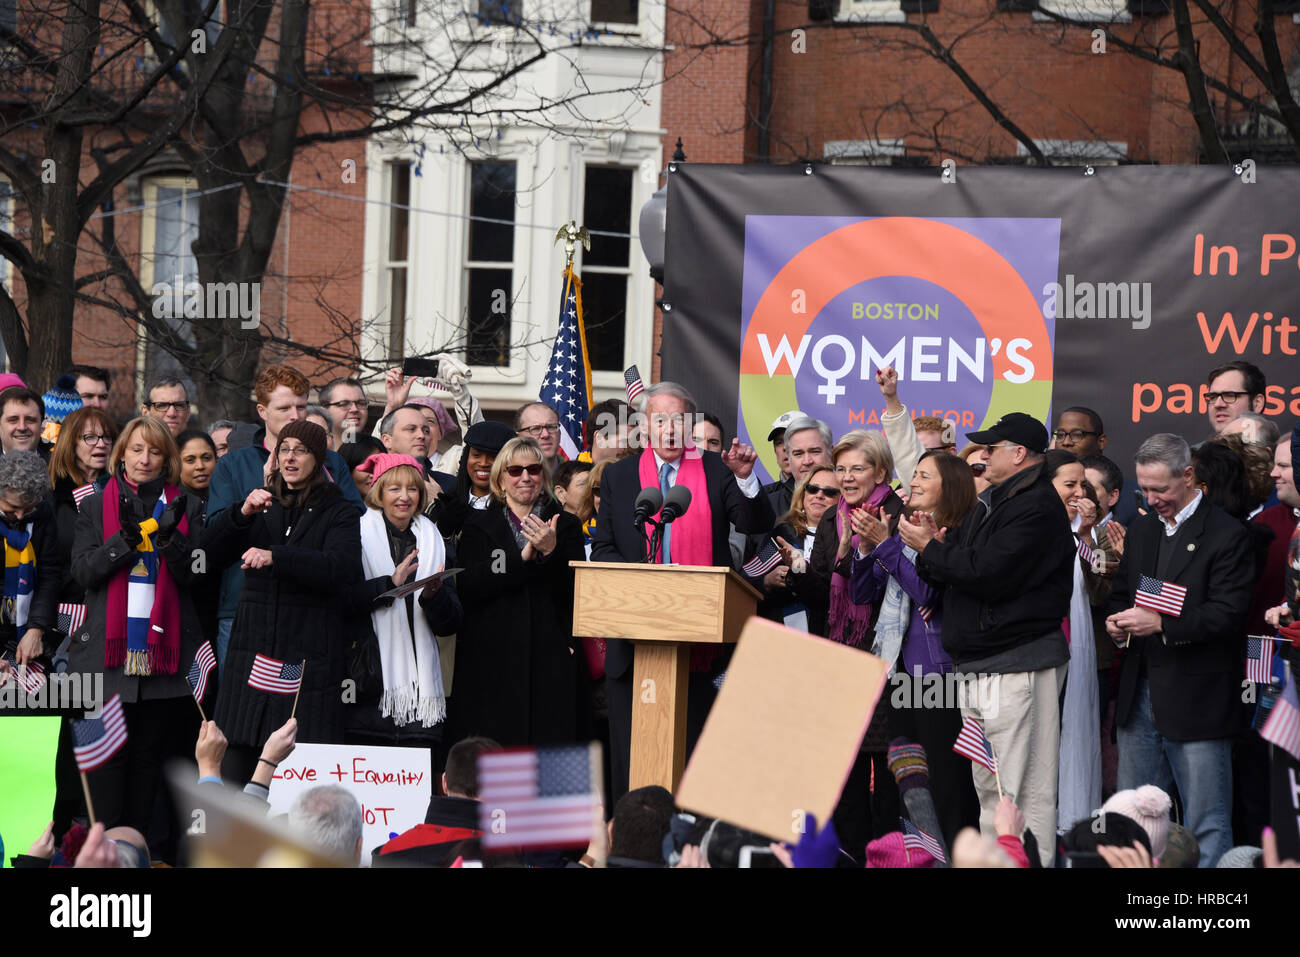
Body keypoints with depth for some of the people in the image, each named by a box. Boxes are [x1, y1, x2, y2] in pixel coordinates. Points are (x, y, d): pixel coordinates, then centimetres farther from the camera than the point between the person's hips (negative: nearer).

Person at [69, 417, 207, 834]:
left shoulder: (185, 508, 11)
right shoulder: (95, 506, 10)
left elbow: (192, 576, 3)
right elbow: (83, 571, 0)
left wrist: (168, 536, -15)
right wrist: (124, 538, -15)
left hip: (164, 644, 1)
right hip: (109, 648, -1)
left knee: (151, 752, 1)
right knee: (108, 752, -5)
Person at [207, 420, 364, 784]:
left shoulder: (338, 512, 4)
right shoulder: (262, 503, 17)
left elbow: (342, 569, -14)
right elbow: (209, 553, 8)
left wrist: (276, 557, -24)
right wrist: (241, 514, -9)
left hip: (309, 658, -4)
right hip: (252, 653, 4)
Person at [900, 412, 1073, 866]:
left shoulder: (1037, 508, -13)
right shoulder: (989, 504, 20)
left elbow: (985, 573, -21)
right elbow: (953, 570, 19)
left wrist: (930, 548, -8)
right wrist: (934, 545, -2)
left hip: (1019, 666, -11)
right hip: (979, 666, 11)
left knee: (1025, 793, -10)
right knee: (989, 790, 13)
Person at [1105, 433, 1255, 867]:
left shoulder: (1227, 535, -9)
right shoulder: (1141, 530, 14)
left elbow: (1228, 615, -15)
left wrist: (1161, 624, -24)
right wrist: (1118, 620, 0)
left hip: (1196, 699, -7)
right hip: (1140, 696, 7)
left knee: (1206, 827, -1)